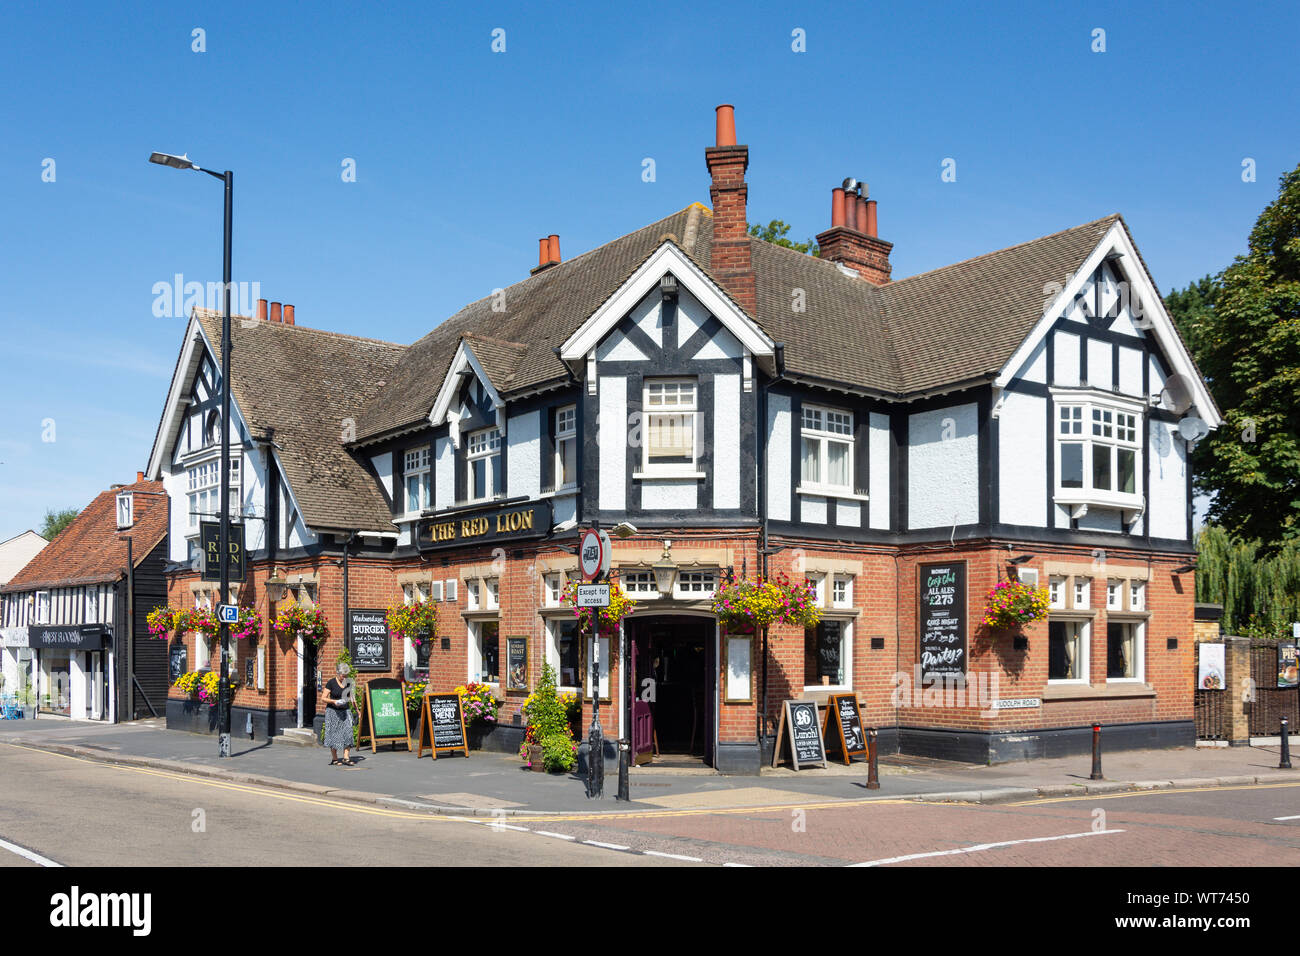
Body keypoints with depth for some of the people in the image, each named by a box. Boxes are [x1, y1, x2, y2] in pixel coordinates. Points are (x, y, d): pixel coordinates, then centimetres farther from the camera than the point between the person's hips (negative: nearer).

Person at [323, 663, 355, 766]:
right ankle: (334, 759, 7)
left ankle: (346, 758, -8)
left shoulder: (348, 682, 6)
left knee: (347, 733, -8)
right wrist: (334, 701, -23)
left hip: (345, 711, 4)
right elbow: (324, 698, -6)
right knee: (334, 735, -1)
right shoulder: (331, 683, -7)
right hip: (333, 711, -4)